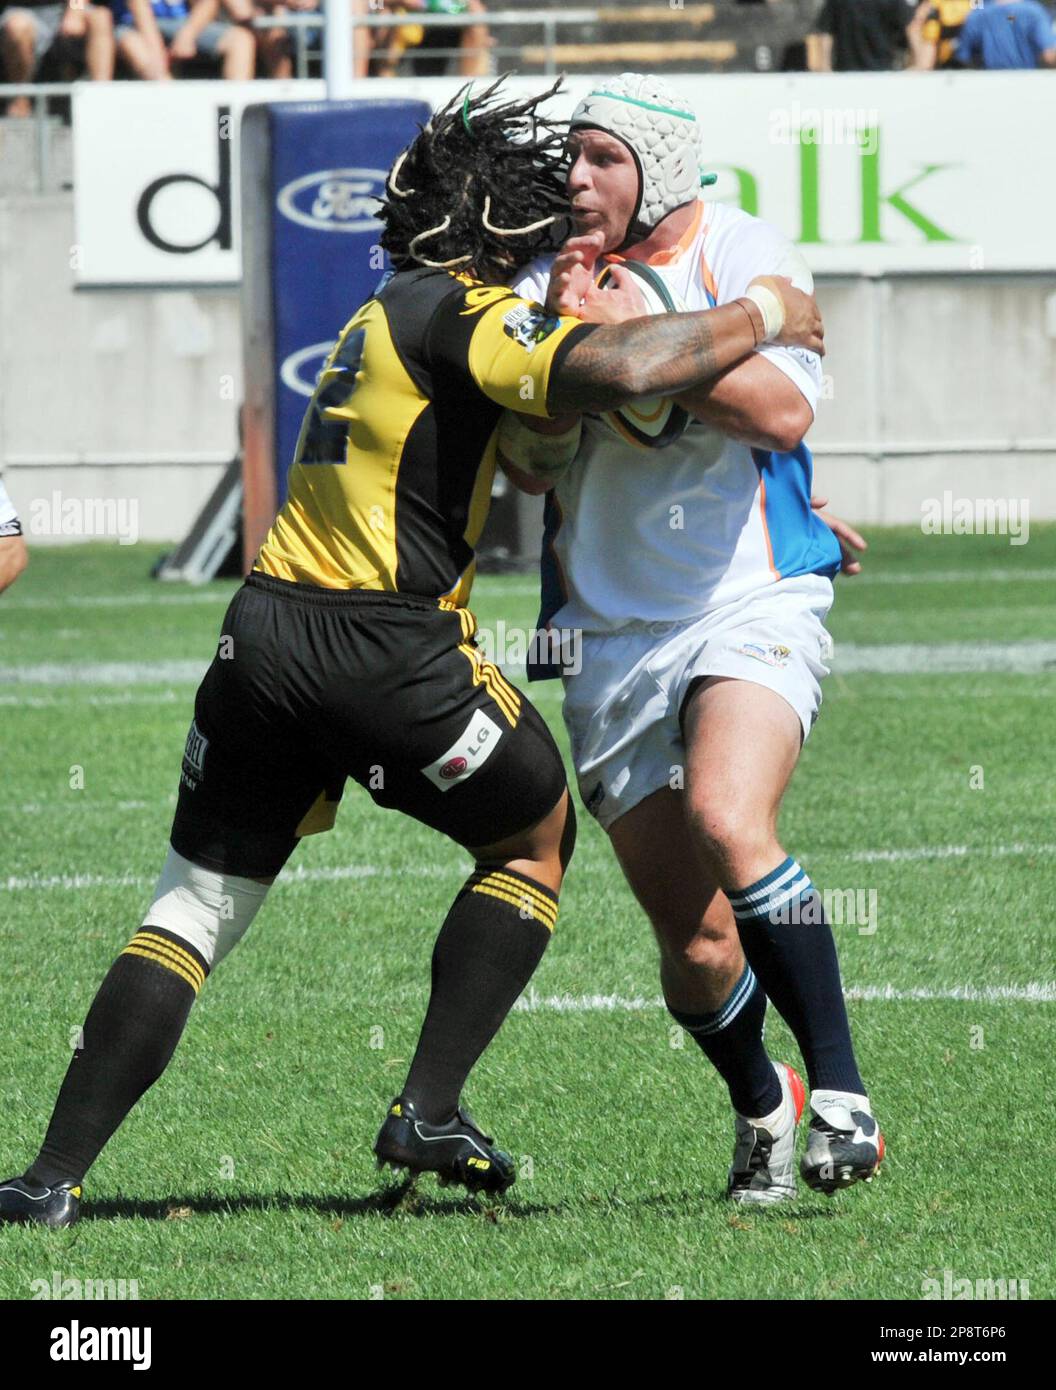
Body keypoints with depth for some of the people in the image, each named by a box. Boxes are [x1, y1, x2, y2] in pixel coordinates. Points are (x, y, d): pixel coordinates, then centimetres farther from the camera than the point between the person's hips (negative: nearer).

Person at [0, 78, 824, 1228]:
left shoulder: (388, 312, 24)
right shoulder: (462, 315, -6)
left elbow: (535, 446, 30)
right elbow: (614, 372, -26)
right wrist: (752, 318, -9)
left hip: (263, 630, 7)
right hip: (387, 647, -7)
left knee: (190, 912, 8)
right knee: (536, 838, 17)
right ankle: (429, 1112, 8)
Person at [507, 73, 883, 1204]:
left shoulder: (743, 254, -3)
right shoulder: (553, 281, 7)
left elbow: (783, 409, -18)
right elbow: (528, 468, 0)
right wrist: (559, 333, -15)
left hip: (752, 605, -4)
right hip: (612, 635, 4)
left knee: (727, 821, -31)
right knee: (691, 936, 1)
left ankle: (840, 1094, -23)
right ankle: (762, 1112, 28)